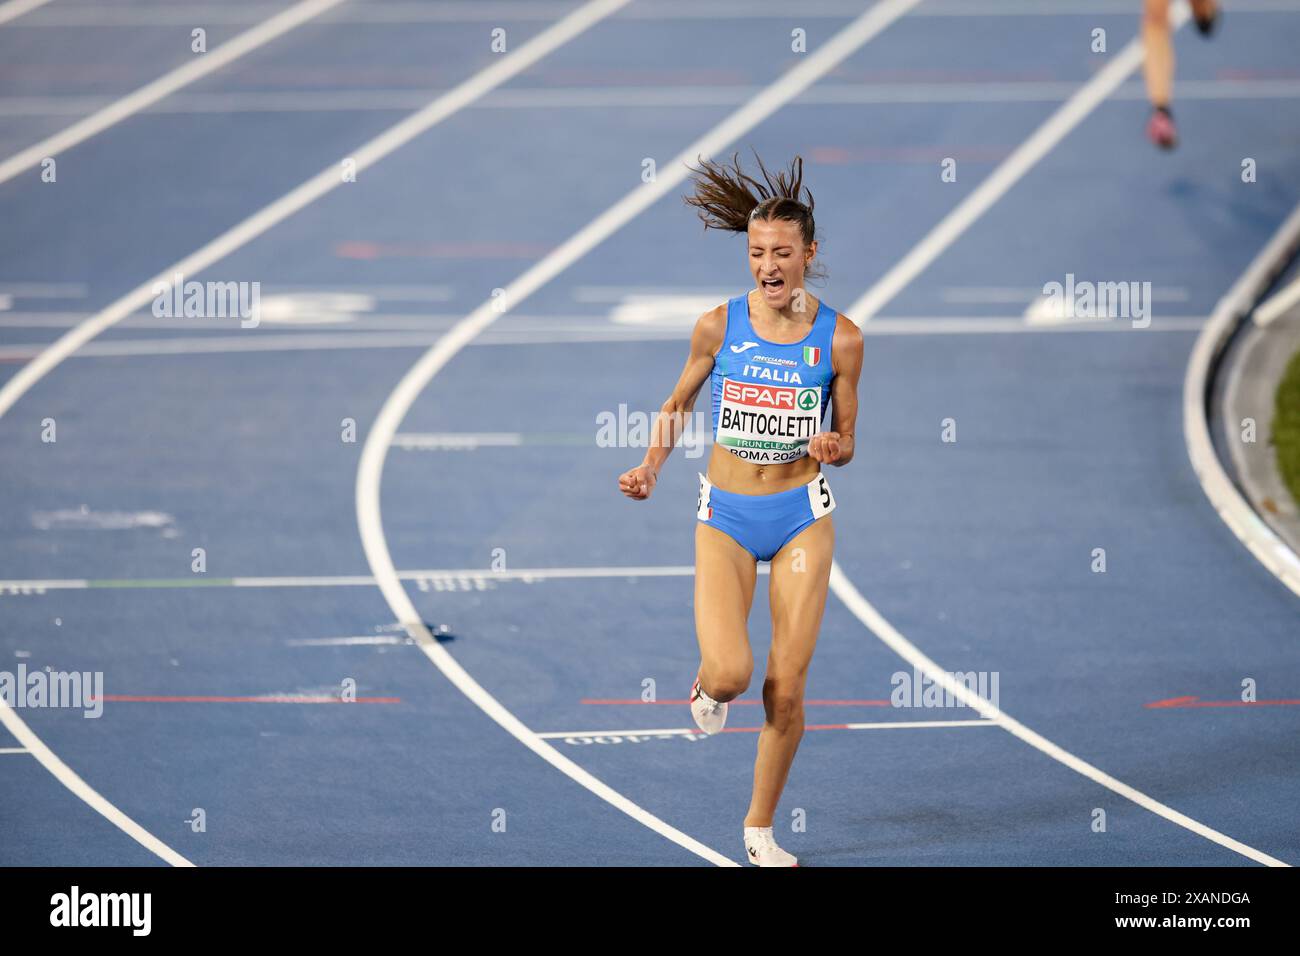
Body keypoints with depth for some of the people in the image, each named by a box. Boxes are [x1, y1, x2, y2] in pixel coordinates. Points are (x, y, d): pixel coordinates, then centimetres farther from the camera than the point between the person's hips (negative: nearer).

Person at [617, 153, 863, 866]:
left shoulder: (839, 338, -5)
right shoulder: (718, 326, -5)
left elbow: (845, 442, 4)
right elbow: (680, 402, 12)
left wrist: (834, 447, -19)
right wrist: (651, 465, -2)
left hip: (801, 514, 1)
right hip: (725, 515, 0)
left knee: (786, 688, -2)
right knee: (730, 671, -19)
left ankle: (760, 826, 17)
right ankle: (708, 686, 20)